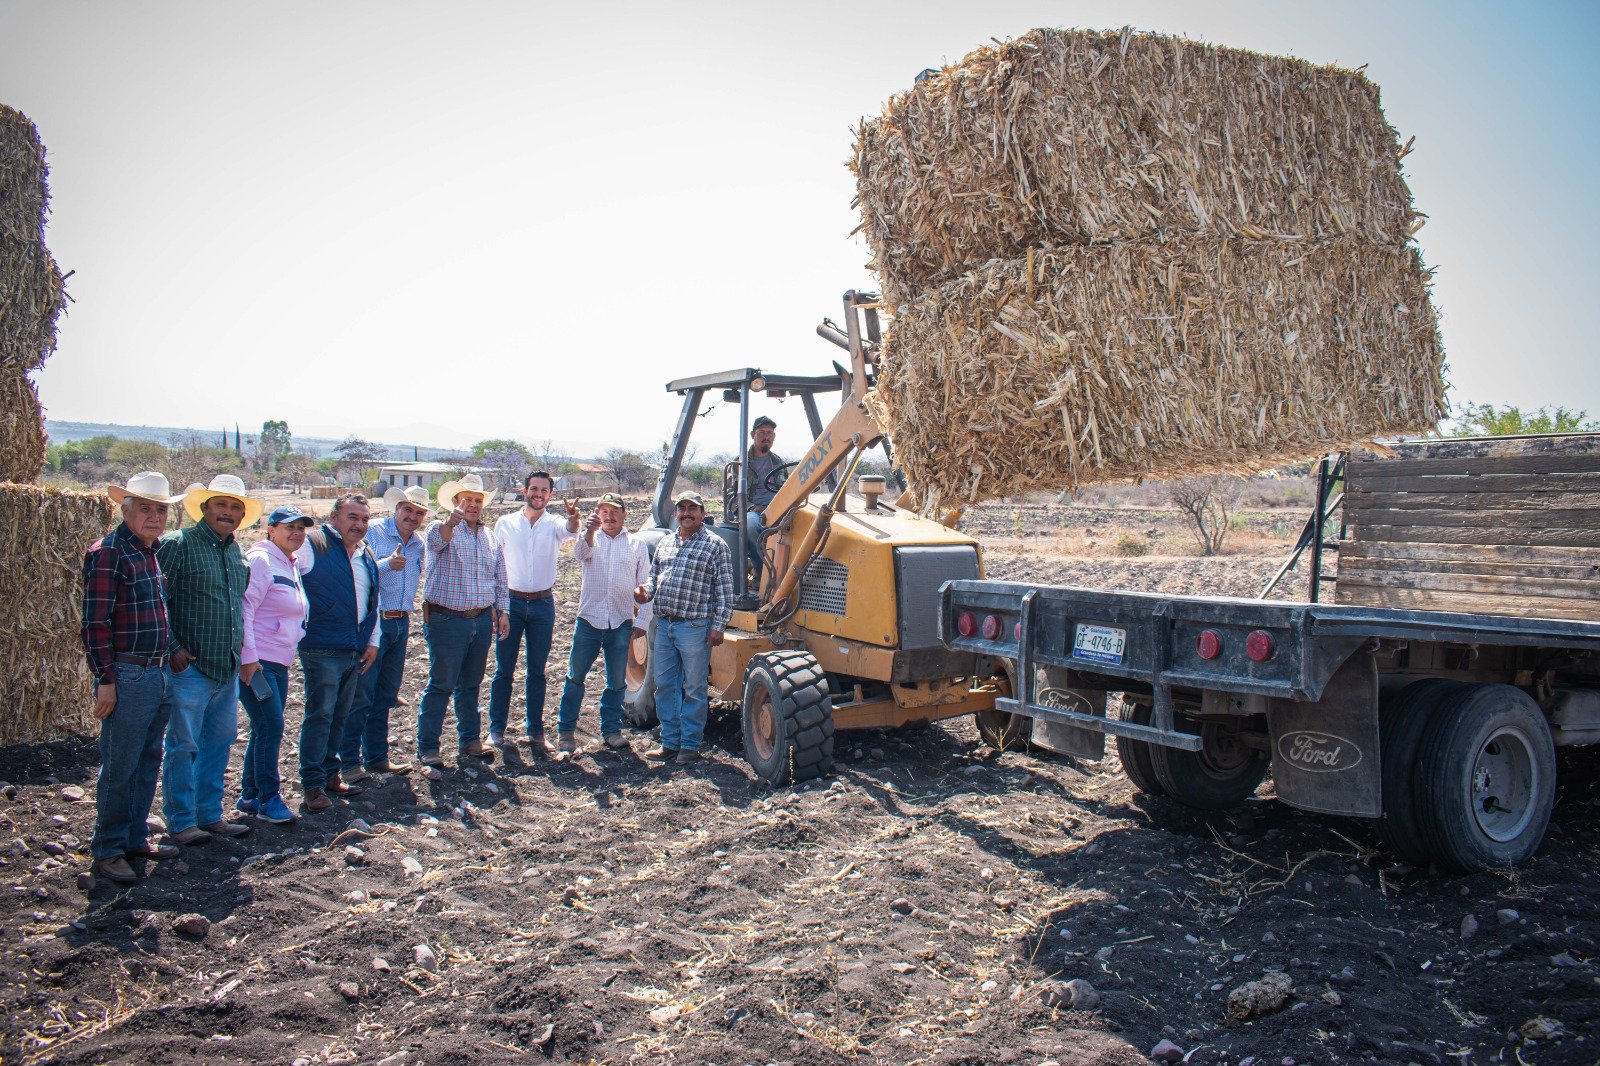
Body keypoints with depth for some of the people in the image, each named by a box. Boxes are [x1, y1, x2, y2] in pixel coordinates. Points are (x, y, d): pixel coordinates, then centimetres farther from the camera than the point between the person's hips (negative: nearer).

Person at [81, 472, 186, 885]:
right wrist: (105, 680, -17)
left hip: (160, 673, 8)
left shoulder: (155, 552, 13)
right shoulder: (108, 553, -12)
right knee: (119, 767, 0)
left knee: (148, 761, 15)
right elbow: (95, 621, -16)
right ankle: (107, 851, 10)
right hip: (127, 676, -8)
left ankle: (134, 837, 27)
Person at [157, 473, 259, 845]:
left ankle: (210, 815, 24)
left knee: (220, 742, 13)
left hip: (228, 669, 7)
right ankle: (180, 821, 11)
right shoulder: (178, 544, -9)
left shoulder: (236, 552, 13)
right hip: (191, 666, -7)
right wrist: (172, 649, -15)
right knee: (184, 745, 0)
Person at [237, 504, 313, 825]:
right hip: (255, 662, -9)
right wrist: (248, 658, -21)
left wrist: (292, 646, 20)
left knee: (265, 730, 13)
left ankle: (249, 796, 23)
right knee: (271, 728, -8)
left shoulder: (291, 565, 16)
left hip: (279, 663, 9)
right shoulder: (260, 560, -12)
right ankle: (268, 799, 2)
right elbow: (243, 609, -18)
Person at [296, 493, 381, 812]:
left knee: (339, 715, 15)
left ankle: (329, 773, 27)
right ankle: (313, 784, 2)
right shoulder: (312, 546, -8)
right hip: (322, 649, -7)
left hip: (355, 650, 7)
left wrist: (373, 642, 15)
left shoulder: (367, 556, 14)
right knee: (319, 714, -5)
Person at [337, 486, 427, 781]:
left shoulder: (419, 545, 12)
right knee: (361, 695, -3)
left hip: (400, 624, 7)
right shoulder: (373, 533, -8)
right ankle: (350, 762, 5)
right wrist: (387, 564, -33)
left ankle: (377, 757, 22)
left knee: (386, 696, 13)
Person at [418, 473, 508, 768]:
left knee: (471, 684, 14)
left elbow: (500, 578, 18)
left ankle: (469, 740, 25)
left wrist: (502, 611, 10)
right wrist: (450, 523, -51)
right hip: (446, 620, -5)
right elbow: (436, 540, -30)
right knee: (441, 685, -2)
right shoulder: (442, 529, -5)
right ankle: (427, 746, 6)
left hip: (482, 621, 5)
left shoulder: (490, 537, 12)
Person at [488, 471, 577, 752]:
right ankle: (496, 729, 12)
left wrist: (573, 518, -47)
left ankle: (535, 731, 14)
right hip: (511, 602, 0)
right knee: (503, 670, 3)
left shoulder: (554, 524, 1)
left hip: (543, 604, 0)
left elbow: (570, 531, -23)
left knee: (537, 671, 7)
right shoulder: (505, 523, 3)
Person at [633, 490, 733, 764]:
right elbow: (654, 579, 24)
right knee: (664, 685, 10)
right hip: (664, 625, 6)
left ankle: (690, 744, 12)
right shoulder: (664, 545, 15)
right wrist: (645, 592, 1)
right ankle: (670, 742, 20)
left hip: (694, 626, -6)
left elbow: (725, 590, -6)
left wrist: (718, 626, -11)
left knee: (694, 688, 2)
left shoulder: (715, 545, -3)